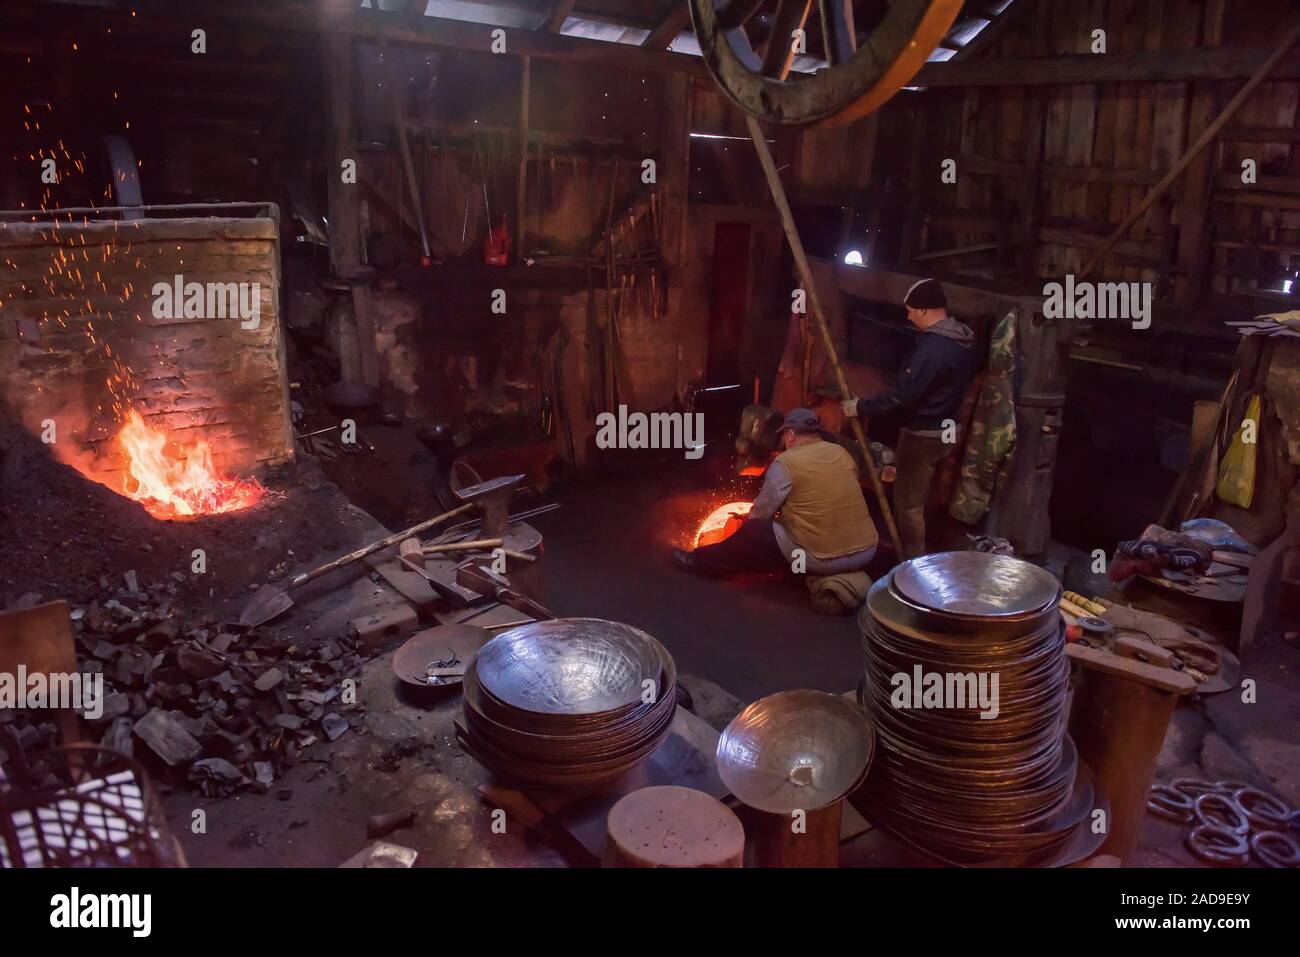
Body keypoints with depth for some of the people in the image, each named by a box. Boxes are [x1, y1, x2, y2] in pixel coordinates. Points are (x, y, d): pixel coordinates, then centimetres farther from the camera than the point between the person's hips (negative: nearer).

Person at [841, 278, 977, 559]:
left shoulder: (933, 346, -27)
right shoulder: (963, 339, 5)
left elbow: (902, 394, -27)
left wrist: (860, 407, -17)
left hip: (923, 435, -10)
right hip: (945, 429, 10)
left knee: (908, 502, 1)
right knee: (918, 497, 22)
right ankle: (915, 552, 35)